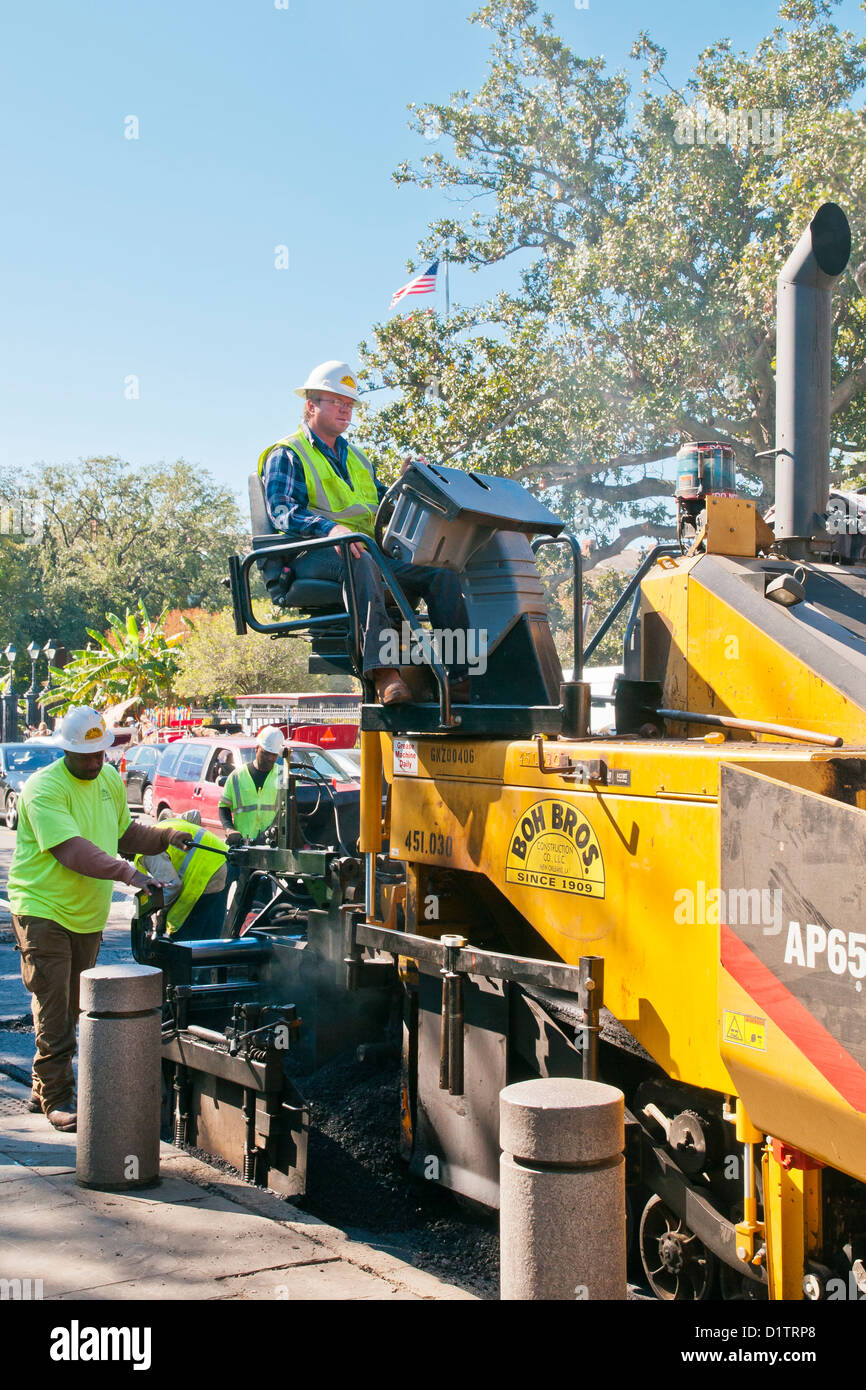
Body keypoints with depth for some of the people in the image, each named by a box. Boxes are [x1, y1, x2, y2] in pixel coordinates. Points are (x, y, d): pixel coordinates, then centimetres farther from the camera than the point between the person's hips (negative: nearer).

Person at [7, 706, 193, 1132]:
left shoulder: (110, 779, 7)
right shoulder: (43, 788, -18)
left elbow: (124, 834, 20)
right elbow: (72, 849, -29)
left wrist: (167, 836, 3)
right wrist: (129, 873, -37)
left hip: (88, 914, 7)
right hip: (43, 909, -7)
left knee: (70, 1010, 13)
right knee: (53, 1011, -5)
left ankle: (43, 1090, 25)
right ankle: (56, 1099, 2)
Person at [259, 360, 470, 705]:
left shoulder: (355, 457, 31)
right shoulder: (285, 455, 6)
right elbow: (282, 512, -11)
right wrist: (330, 528, -29)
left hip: (370, 553, 7)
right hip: (314, 557, -7)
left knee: (442, 572, -16)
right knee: (361, 560, -42)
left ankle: (461, 674, -22)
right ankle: (383, 671, -53)